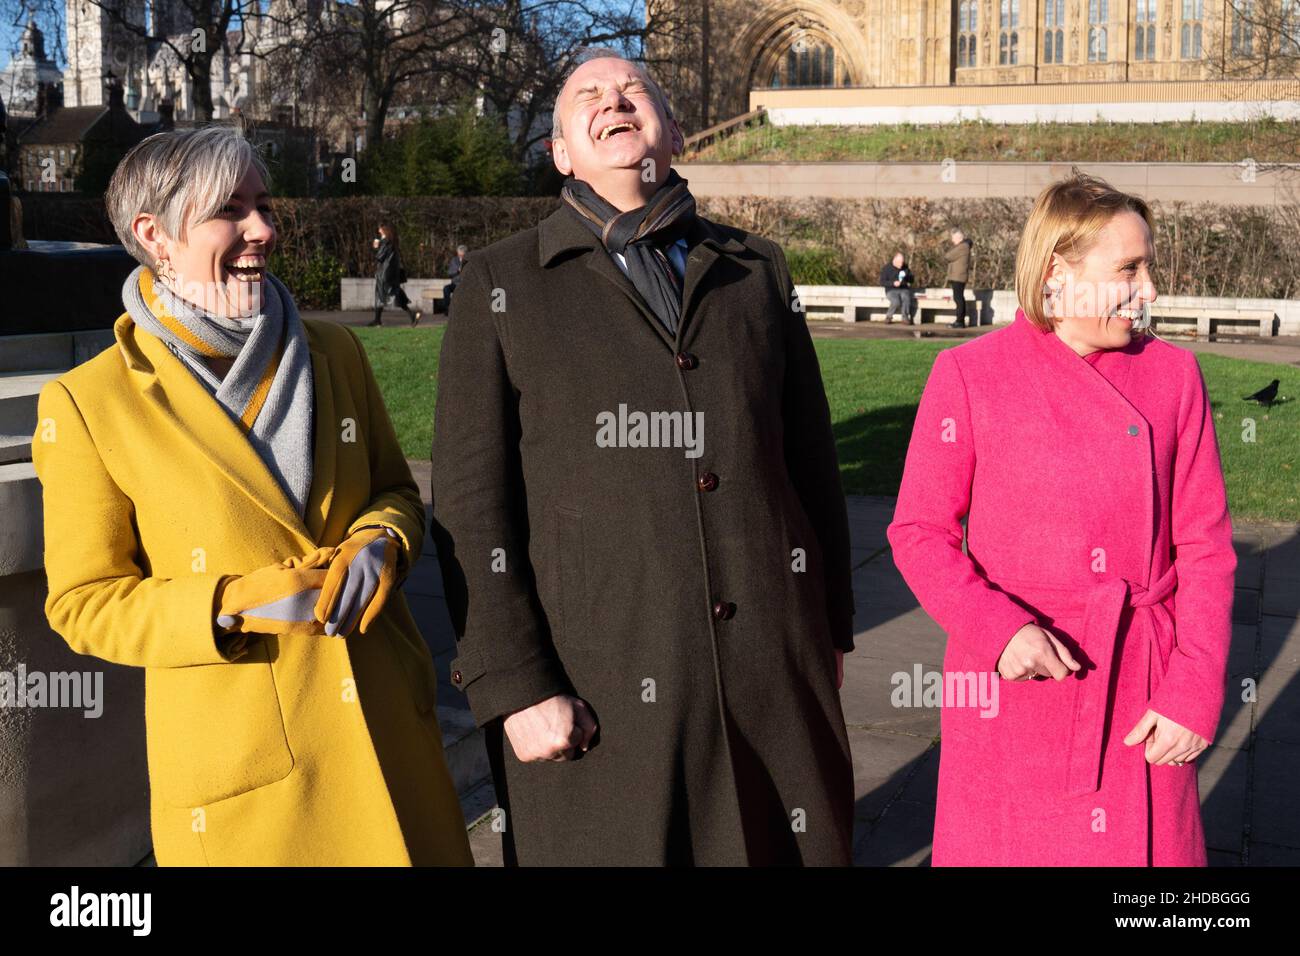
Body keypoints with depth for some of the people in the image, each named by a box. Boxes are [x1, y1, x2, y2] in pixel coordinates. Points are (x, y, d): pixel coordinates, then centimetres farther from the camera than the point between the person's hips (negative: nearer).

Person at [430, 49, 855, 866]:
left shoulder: (759, 272, 10)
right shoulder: (501, 286, 1)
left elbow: (813, 462, 13)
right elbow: (470, 503, -4)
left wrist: (831, 630, 12)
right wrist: (512, 685, -10)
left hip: (773, 670, 3)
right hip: (596, 691, -2)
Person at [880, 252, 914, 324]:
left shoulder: (905, 267, 9)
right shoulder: (887, 268, -2)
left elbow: (911, 278, 21)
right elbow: (882, 282, -7)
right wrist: (893, 283, -21)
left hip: (904, 290, 3)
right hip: (892, 290, -3)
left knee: (906, 299, -35)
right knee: (896, 302, -36)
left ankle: (905, 317, -19)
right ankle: (888, 316, -11)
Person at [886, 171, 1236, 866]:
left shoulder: (1173, 376, 1)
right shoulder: (969, 375, -6)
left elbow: (1205, 546, 1)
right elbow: (920, 532, -4)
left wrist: (1195, 694, -7)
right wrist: (997, 628, -19)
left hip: (1141, 696, 2)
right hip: (1017, 680, -2)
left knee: (1143, 848, 11)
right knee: (1006, 847, 10)